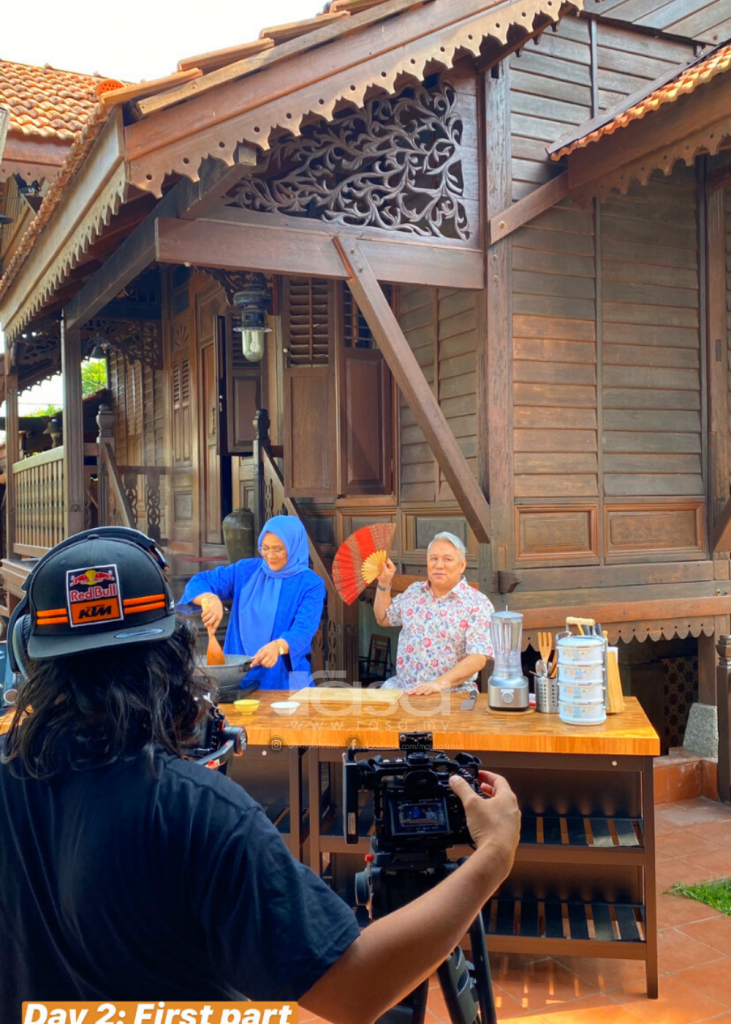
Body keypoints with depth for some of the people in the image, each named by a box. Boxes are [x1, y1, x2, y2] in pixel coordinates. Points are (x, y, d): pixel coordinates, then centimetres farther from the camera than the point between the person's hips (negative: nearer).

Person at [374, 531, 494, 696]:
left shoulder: (478, 604, -6)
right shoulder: (414, 592, 11)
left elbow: (478, 658, -15)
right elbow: (383, 618, 27)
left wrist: (440, 683, -27)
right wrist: (384, 583, 14)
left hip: (452, 691, -5)